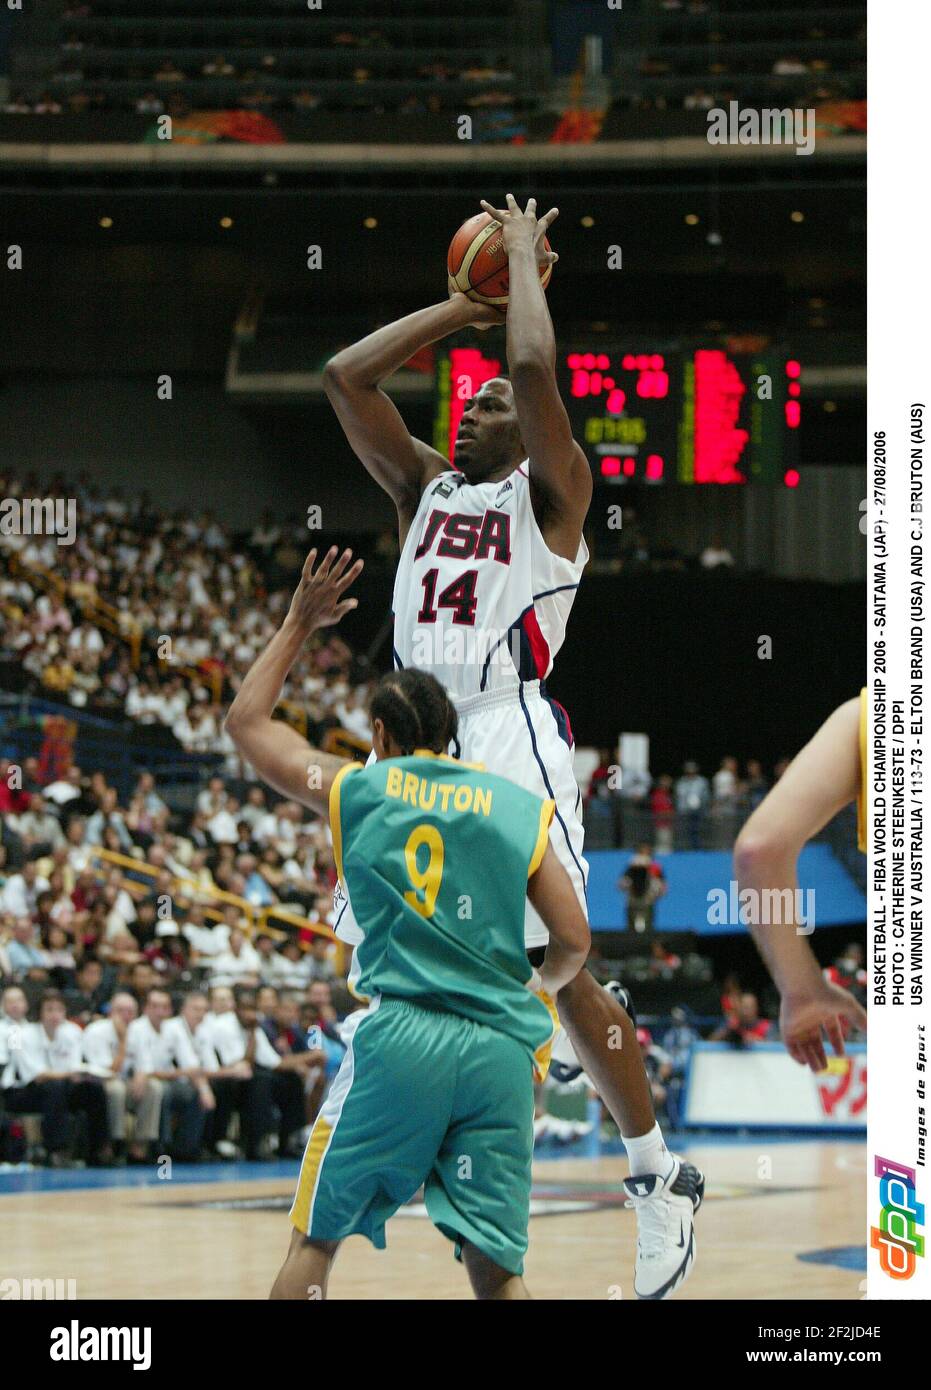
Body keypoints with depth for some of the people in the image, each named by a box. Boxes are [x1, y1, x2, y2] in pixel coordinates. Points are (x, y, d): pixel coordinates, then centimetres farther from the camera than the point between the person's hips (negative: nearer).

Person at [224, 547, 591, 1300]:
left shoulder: (355, 788, 8)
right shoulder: (520, 807, 10)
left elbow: (246, 721, 24)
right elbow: (574, 942, 8)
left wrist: (300, 625, 32)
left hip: (398, 1040, -1)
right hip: (501, 1049, 1)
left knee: (316, 1239, 10)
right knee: (497, 1267, 3)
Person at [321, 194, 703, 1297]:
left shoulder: (549, 492, 5)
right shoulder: (425, 489, 22)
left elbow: (535, 366, -12)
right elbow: (345, 376, 15)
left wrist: (524, 261, 4)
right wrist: (462, 307, 18)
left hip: (509, 734, -7)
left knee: (556, 966, -11)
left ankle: (660, 1177, -3)